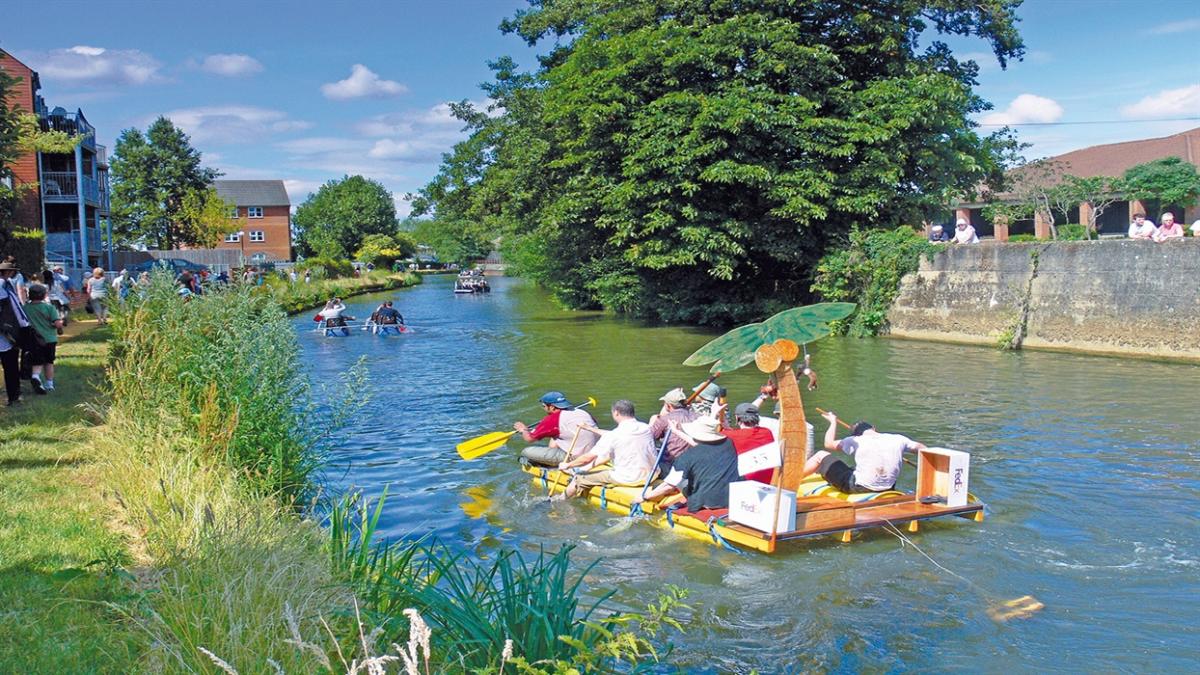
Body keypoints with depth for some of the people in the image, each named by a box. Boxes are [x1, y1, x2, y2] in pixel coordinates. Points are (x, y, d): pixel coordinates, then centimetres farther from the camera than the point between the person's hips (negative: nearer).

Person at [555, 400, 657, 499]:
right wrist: (592, 429, 28)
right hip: (649, 476, 7)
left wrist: (567, 465, 6)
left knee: (580, 478, 10)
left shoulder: (613, 435, -17)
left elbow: (588, 458, -10)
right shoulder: (646, 427, 2)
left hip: (627, 479, -6)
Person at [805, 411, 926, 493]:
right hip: (887, 488, 4)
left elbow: (829, 443, 4)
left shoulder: (856, 441, -6)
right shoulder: (898, 439, 0)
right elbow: (922, 449, 10)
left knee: (821, 456, 7)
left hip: (857, 488, -4)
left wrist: (833, 422, 18)